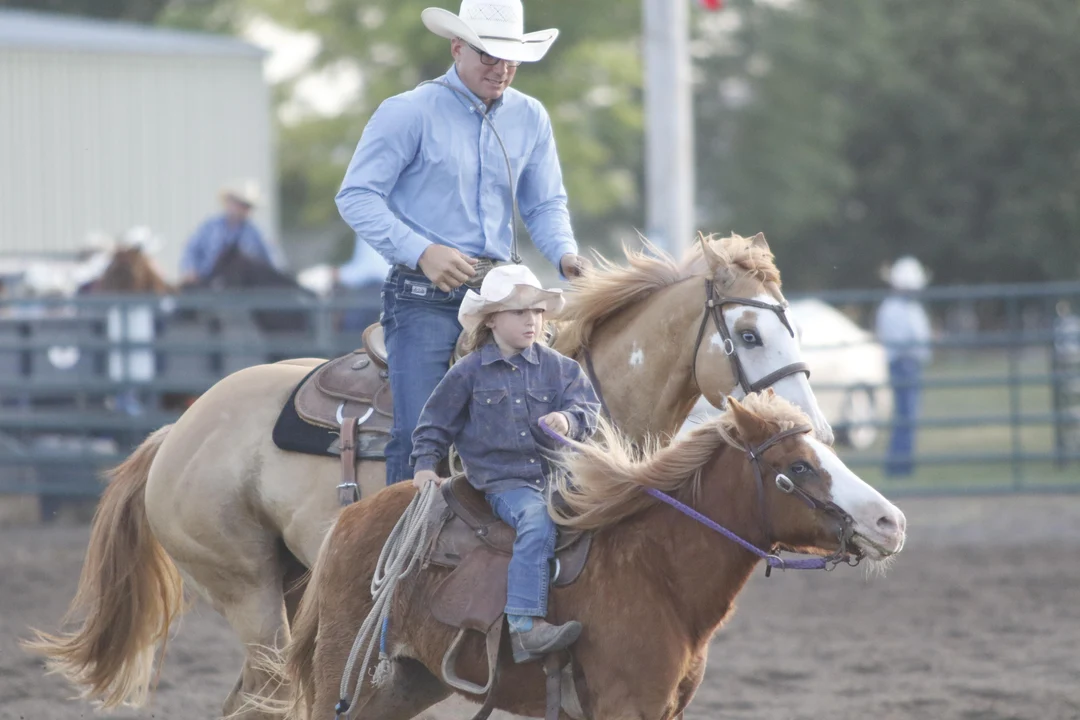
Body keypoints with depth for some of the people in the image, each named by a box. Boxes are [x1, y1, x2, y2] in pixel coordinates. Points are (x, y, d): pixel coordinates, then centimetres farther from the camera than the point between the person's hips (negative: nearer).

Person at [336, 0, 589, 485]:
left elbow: (545, 204, 19)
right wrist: (422, 251, -20)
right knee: (420, 433, -14)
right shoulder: (409, 113, -5)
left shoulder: (529, 118, 11)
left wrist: (564, 253, -4)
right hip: (425, 298, -5)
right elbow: (356, 197, -7)